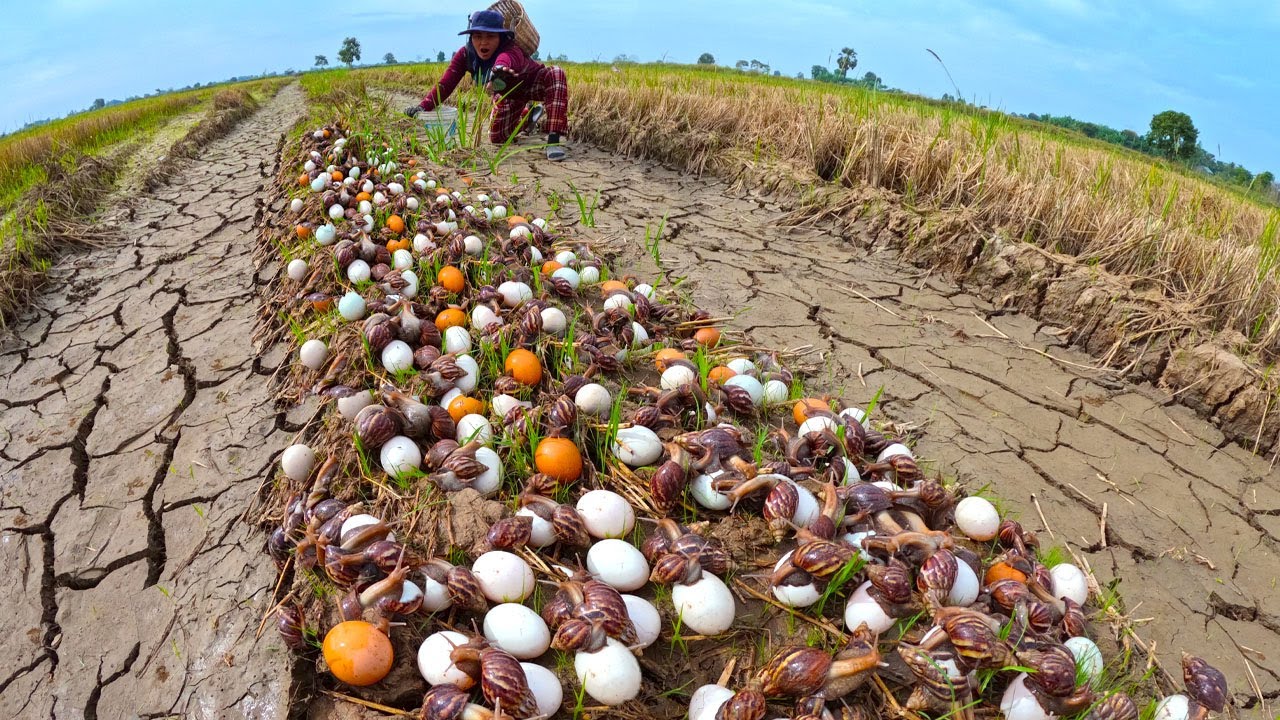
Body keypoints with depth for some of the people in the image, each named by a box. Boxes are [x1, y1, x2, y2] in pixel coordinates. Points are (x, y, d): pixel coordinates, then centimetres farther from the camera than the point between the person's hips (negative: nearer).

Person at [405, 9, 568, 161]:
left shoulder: (512, 50, -42)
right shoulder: (465, 55, -25)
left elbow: (506, 56, -68)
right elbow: (446, 83, -32)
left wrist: (500, 67, -94)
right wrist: (423, 107, -48)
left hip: (533, 83, -5)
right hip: (508, 94, 6)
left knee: (556, 74, -38)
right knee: (497, 137, 9)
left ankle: (553, 140, -39)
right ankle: (530, 114, 38)